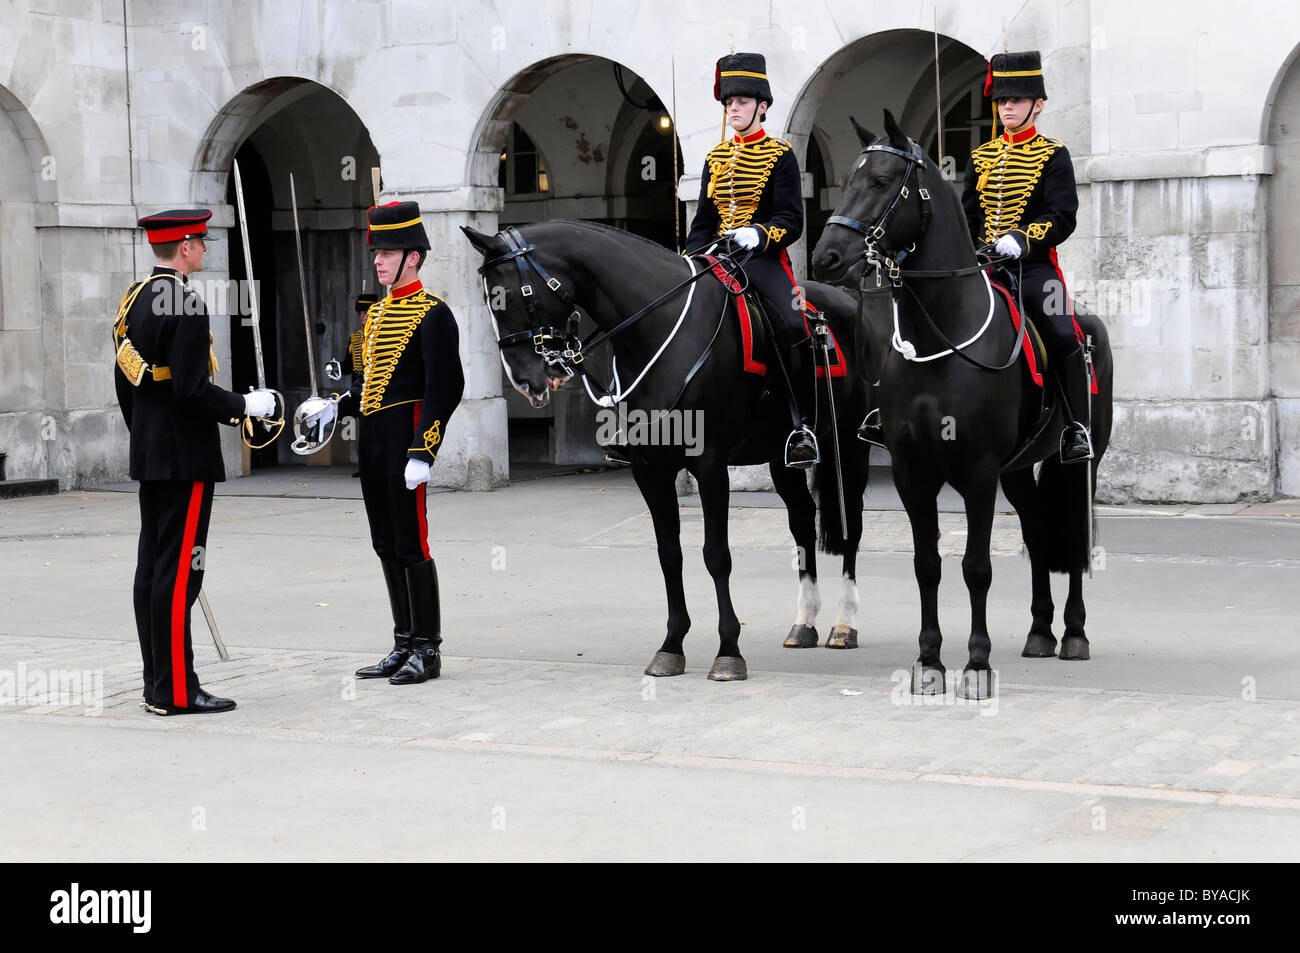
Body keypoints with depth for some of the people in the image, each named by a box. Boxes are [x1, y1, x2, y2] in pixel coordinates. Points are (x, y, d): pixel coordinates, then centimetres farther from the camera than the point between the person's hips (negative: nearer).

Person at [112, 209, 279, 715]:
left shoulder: (134, 298, 13)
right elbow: (192, 389, -23)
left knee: (152, 568, 11)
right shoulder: (185, 304, -17)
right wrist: (246, 406, -9)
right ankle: (176, 690, -5)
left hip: (149, 455, 10)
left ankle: (158, 684, 17)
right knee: (178, 571, -7)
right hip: (185, 458, -10)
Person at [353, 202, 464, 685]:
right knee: (386, 544, 11)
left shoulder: (432, 313, -9)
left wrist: (422, 454, -20)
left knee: (410, 542, -6)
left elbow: (444, 389, -15)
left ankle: (428, 651, 2)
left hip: (406, 437, -9)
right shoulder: (377, 312, 16)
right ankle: (403, 646, 19)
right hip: (371, 441, 9)